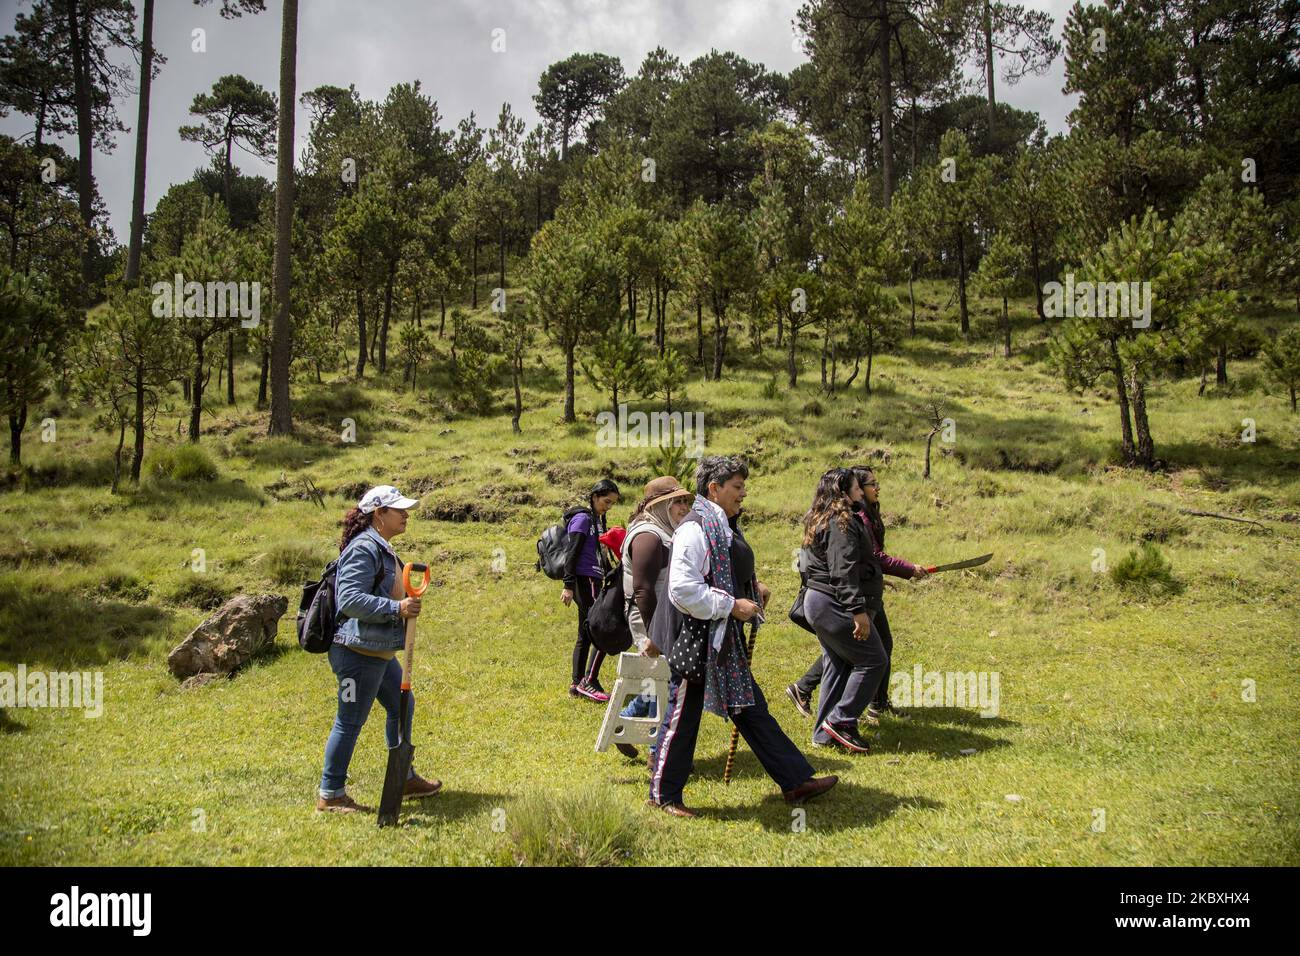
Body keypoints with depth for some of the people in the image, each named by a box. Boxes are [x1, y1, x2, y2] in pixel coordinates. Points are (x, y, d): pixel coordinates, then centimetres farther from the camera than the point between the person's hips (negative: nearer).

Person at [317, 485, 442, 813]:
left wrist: (405, 604, 16)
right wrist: (397, 608, -29)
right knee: (350, 723, 0)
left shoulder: (382, 548, 14)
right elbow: (349, 599, -27)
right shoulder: (363, 548, -19)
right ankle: (330, 795, 14)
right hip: (359, 652, -11)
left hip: (380, 652, 11)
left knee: (402, 707, 20)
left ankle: (405, 779, 35)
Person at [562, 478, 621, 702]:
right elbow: (572, 553, -15)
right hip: (584, 581, -10)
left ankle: (577, 684, 15)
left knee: (586, 636, 11)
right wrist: (568, 586, -20)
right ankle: (589, 681, -7)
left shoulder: (598, 520, 18)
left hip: (592, 582, 10)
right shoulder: (582, 518, -9)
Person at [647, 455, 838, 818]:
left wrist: (752, 587, 9)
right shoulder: (694, 528, -20)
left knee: (751, 709, 14)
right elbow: (682, 589, -27)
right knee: (683, 715, 4)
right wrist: (733, 605, -22)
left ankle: (795, 781, 22)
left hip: (722, 639, 10)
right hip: (696, 637, -10)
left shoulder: (721, 526, 11)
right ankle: (663, 794, 20)